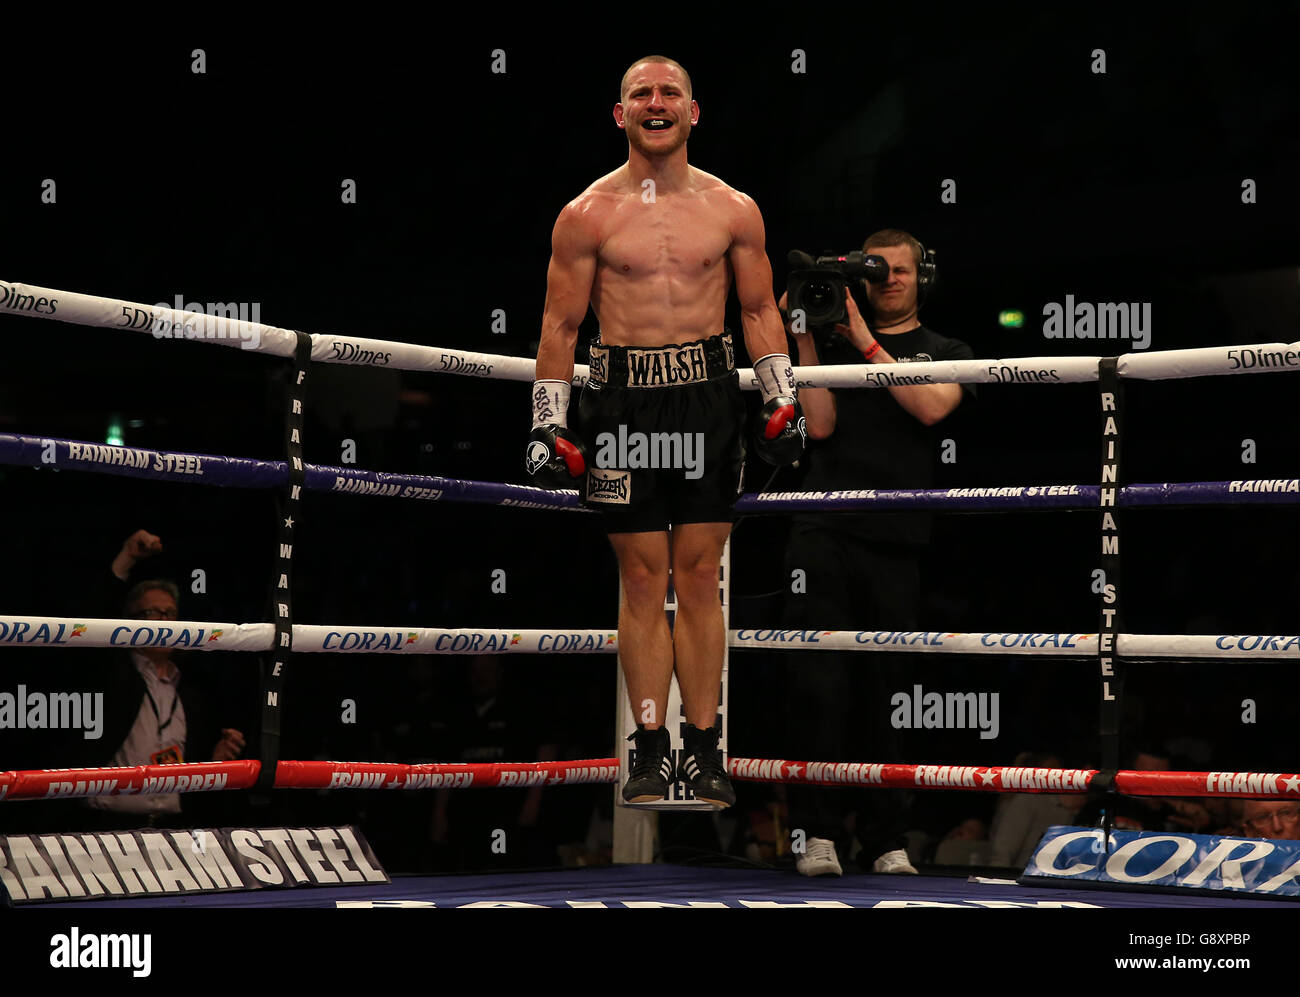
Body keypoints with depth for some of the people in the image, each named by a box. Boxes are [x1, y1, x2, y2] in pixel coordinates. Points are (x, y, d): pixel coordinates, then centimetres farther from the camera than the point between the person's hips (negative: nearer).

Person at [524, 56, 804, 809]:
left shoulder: (733, 210, 7)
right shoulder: (587, 215, 2)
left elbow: (761, 312, 12)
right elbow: (561, 326, 4)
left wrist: (783, 400, 5)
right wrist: (549, 422, -1)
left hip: (709, 394, 1)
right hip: (625, 398, -1)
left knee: (700, 577, 3)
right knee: (643, 579, 1)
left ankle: (705, 747, 10)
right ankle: (651, 749, 8)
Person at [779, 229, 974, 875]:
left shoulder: (946, 353, 16)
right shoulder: (832, 345, 16)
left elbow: (932, 406, -6)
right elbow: (820, 425, 2)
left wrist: (867, 341, -6)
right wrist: (805, 338, 0)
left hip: (894, 541, 0)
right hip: (823, 530, 0)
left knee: (884, 690, 2)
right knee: (820, 682, -9)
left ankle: (886, 841, 9)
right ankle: (819, 836, -6)